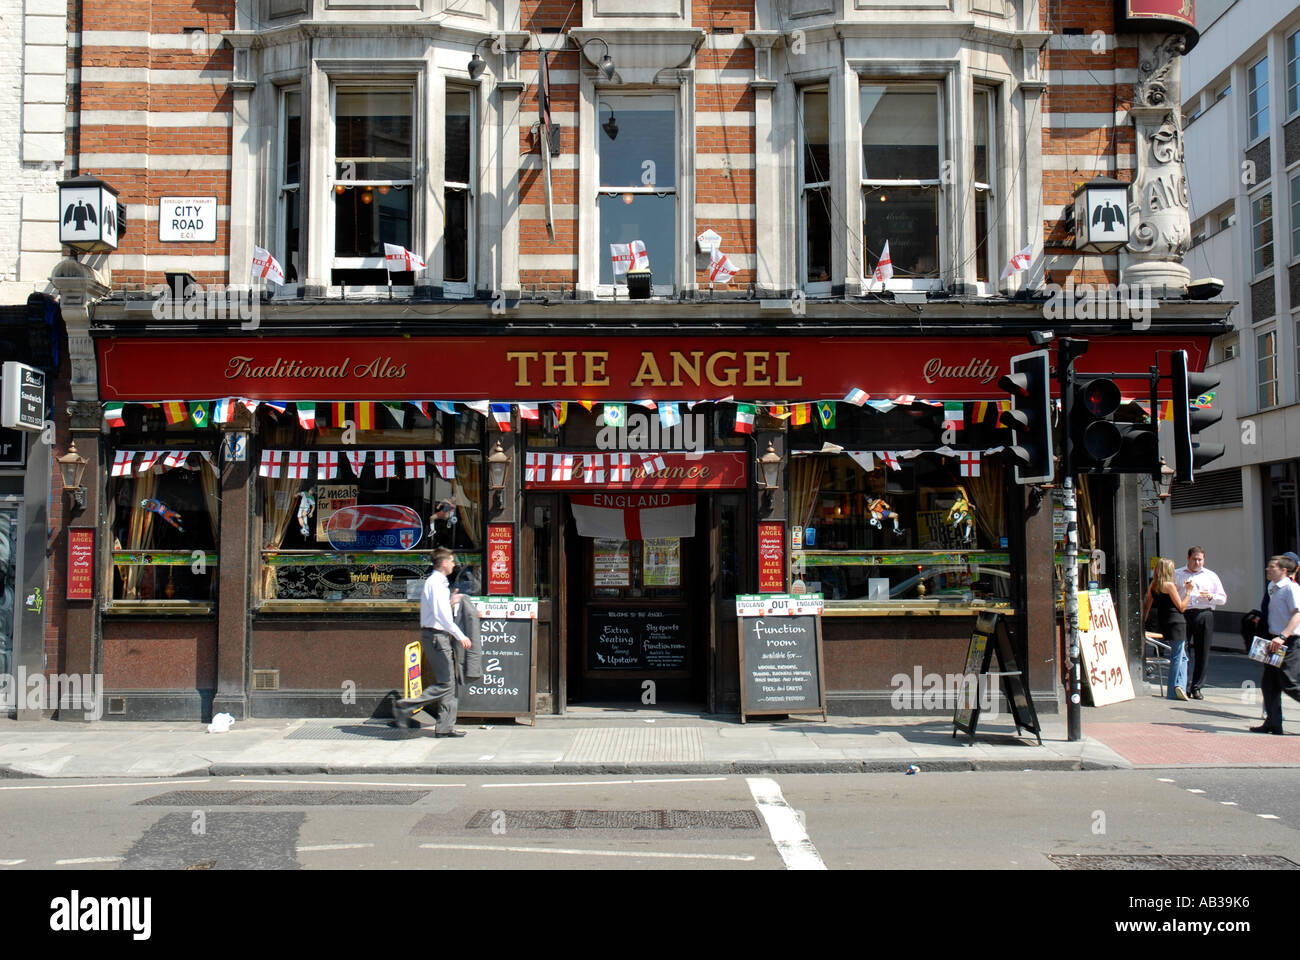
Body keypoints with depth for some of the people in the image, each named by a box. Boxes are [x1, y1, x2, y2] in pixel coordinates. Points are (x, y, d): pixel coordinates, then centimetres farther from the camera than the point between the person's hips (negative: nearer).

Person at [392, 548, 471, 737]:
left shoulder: (438, 582, 19)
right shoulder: (436, 583, -13)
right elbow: (442, 615, -20)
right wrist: (460, 636, -17)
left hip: (439, 636, 10)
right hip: (436, 635, -10)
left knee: (450, 683, 9)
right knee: (445, 683, -11)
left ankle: (445, 726, 10)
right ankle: (404, 708, -8)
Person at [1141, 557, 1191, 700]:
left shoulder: (1152, 587, 9)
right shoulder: (1169, 585, -12)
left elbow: (1146, 606, 14)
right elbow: (1181, 607, -9)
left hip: (1164, 625, 7)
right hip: (1176, 624, -7)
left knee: (1182, 657, 15)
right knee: (1176, 658, -3)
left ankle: (1180, 685, 7)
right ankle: (1174, 692, -4)